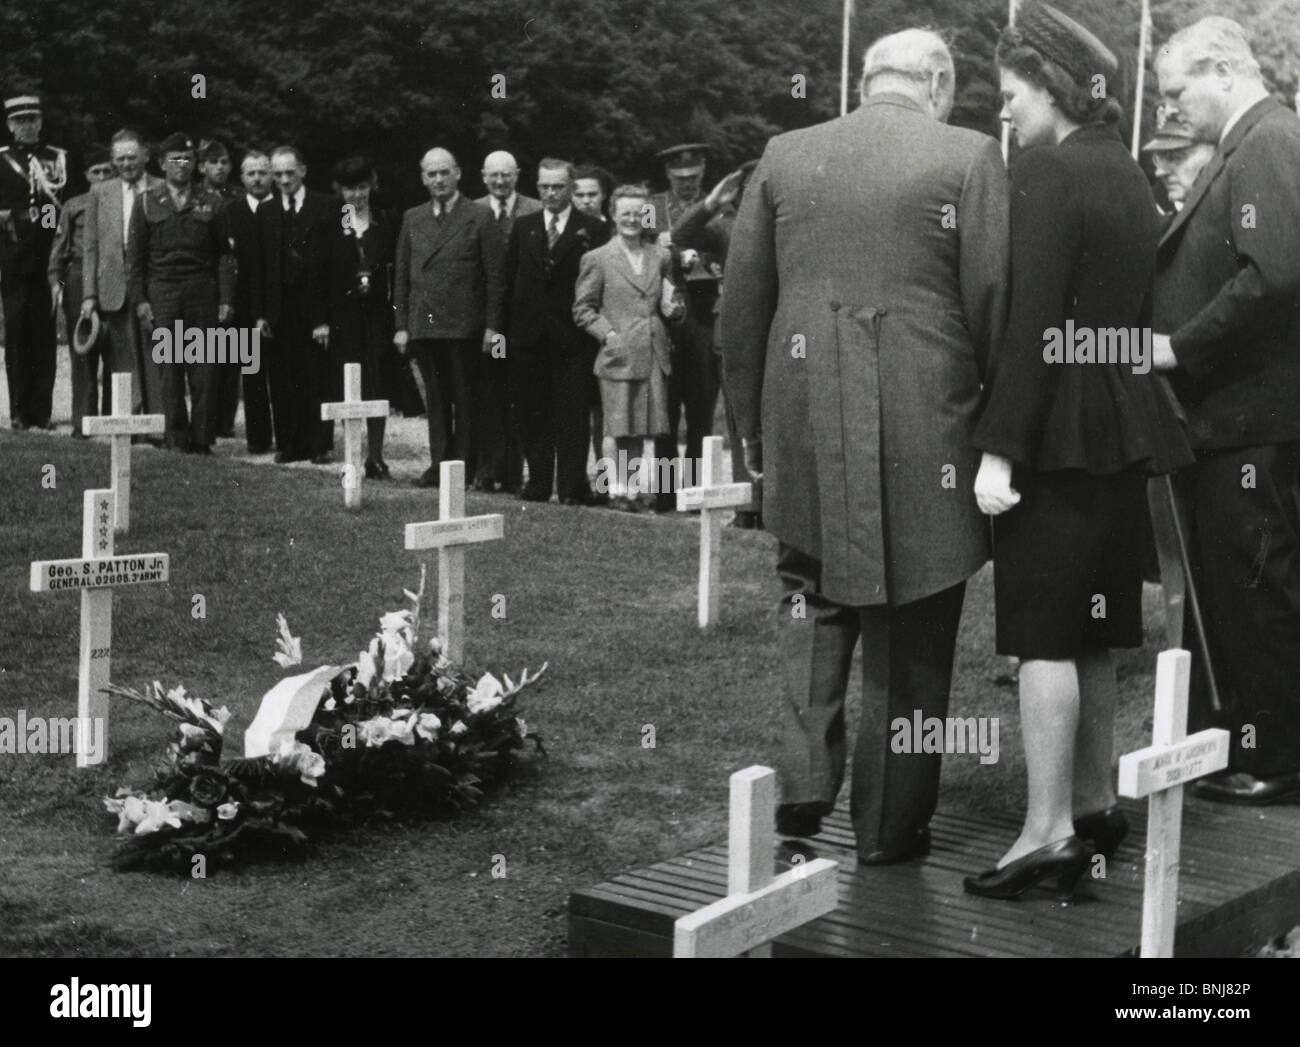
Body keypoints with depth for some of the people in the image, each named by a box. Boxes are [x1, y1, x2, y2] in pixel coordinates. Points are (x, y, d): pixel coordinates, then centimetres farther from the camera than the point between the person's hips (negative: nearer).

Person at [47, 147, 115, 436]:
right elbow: (59, 247, 9)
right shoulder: (74, 206, 10)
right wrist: (55, 280, -2)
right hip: (81, 280, 0)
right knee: (83, 352, 1)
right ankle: (83, 420, 5)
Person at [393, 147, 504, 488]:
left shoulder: (479, 217, 0)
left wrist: (491, 326, -8)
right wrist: (401, 325, 6)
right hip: (423, 326, 4)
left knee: (464, 399, 1)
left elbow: (494, 276, -3)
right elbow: (401, 276, 13)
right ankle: (439, 463, 14)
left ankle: (464, 465, 6)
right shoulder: (412, 219, 13)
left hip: (464, 327, -4)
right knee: (436, 399, 8)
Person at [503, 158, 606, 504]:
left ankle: (572, 485, 0)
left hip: (572, 336, -3)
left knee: (572, 413, -3)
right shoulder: (523, 227, 13)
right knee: (531, 412, 5)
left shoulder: (590, 229, 2)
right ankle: (538, 482, 13)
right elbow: (510, 279, 10)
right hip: (529, 333, 3)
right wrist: (510, 327, 2)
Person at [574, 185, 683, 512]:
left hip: (654, 356, 4)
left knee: (640, 428, 6)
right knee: (622, 430, -1)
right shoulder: (597, 259, 1)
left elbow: (667, 306, 20)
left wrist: (674, 308, -3)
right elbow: (582, 308, 2)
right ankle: (627, 490, 9)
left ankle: (627, 490, 15)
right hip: (618, 356, -4)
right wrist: (608, 334, -11)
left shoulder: (660, 256, 13)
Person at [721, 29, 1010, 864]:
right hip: (924, 432, -2)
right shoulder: (969, 158, -3)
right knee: (909, 632, 9)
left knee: (815, 602, 19)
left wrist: (754, 425, 15)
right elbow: (993, 302, -6)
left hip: (805, 427, 3)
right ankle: (890, 825, 15)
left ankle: (804, 785, 9)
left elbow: (742, 306, 8)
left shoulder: (784, 157, 7)